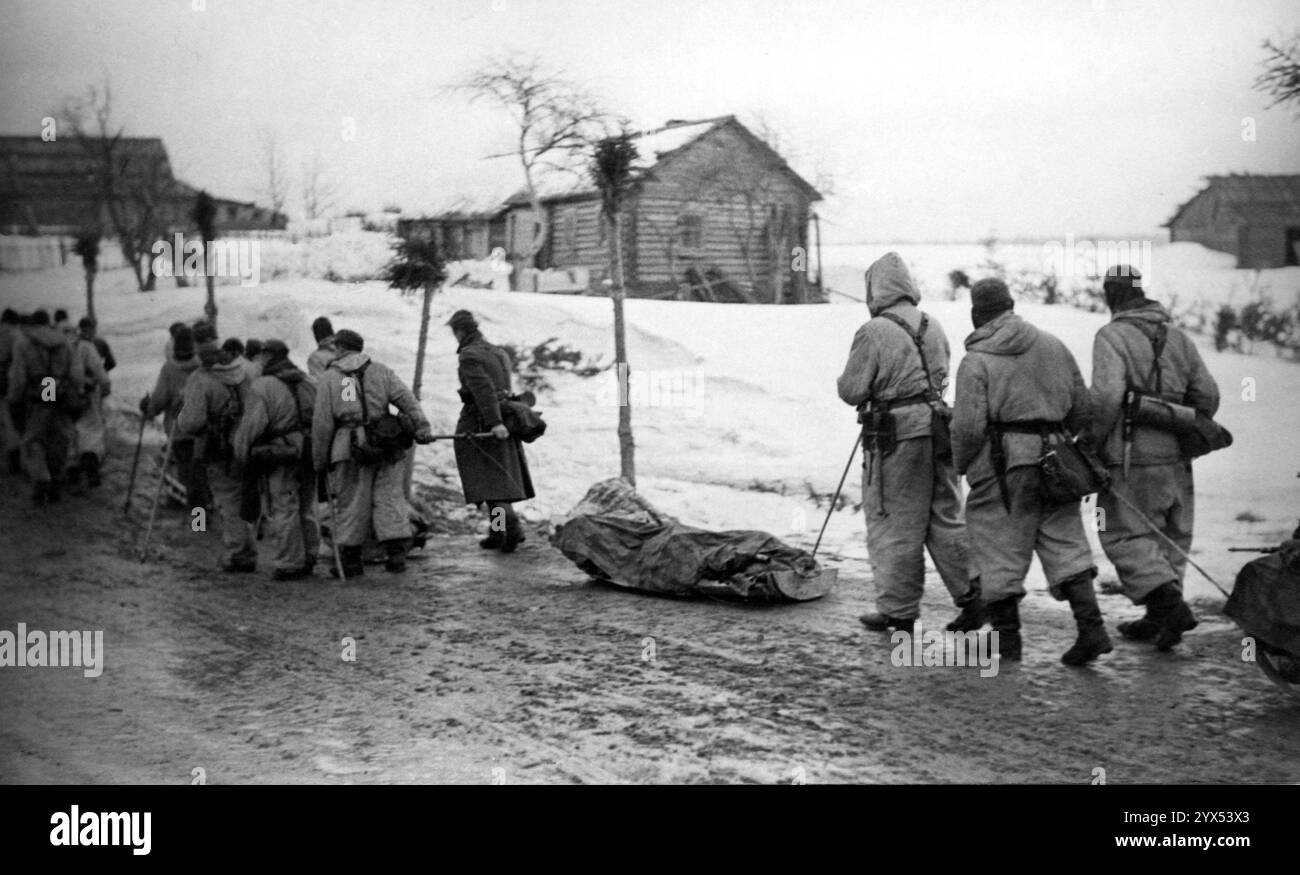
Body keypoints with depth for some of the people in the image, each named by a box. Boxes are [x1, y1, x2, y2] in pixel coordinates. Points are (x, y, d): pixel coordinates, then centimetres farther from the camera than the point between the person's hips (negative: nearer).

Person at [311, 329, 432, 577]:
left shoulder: (328, 379, 4)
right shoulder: (381, 371, 10)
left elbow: (322, 424, 1)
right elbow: (406, 399, -4)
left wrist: (319, 461, 7)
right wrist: (421, 427, -11)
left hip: (349, 451, -2)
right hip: (386, 448, 2)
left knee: (350, 504, 5)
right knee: (389, 498, 5)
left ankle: (350, 560, 10)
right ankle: (396, 552, -4)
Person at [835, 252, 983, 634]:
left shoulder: (874, 332, -11)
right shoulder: (932, 328, 9)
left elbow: (852, 392, -9)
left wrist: (842, 380, 12)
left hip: (897, 435, -6)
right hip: (937, 430, 6)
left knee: (894, 525, 4)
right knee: (944, 519, 13)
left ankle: (898, 612, 11)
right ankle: (973, 594, 7)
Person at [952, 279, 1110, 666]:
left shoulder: (976, 361, -7)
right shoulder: (1053, 347, 10)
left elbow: (968, 426, -14)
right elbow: (1083, 408, 13)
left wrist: (961, 464, 3)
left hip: (1001, 464, -5)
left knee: (1000, 550, 5)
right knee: (1065, 544, 8)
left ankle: (1007, 638, 11)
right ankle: (1092, 627, -4)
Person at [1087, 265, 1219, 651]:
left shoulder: (1111, 337, -9)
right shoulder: (1177, 336, 11)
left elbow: (1107, 397, -22)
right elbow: (1207, 395, 10)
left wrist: (1092, 442, -10)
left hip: (1132, 461, -7)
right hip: (1175, 459, 7)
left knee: (1123, 534, 2)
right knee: (1171, 536, 15)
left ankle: (1169, 601, -14)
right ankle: (1159, 618, 20)